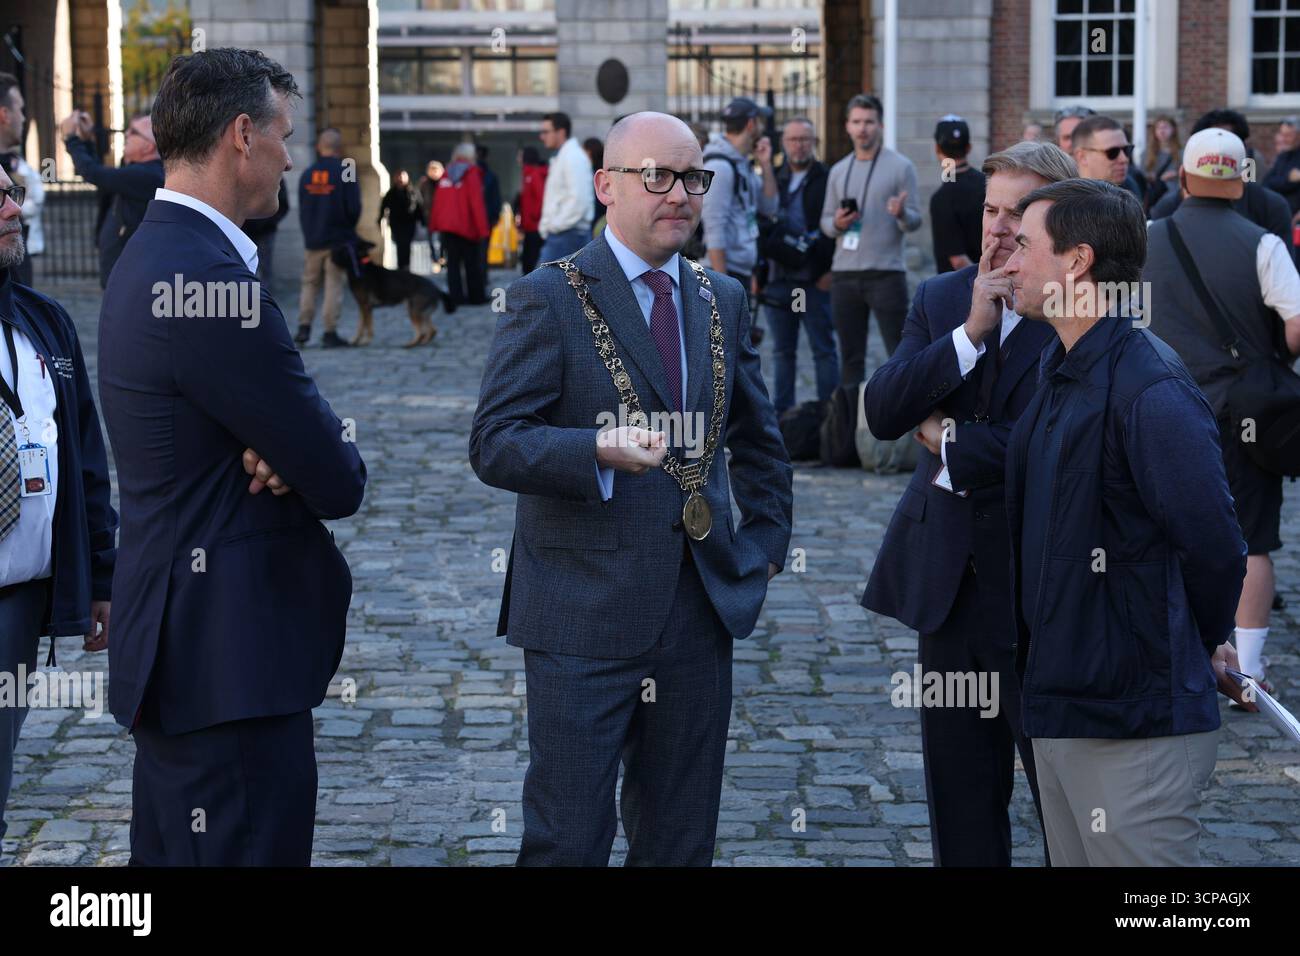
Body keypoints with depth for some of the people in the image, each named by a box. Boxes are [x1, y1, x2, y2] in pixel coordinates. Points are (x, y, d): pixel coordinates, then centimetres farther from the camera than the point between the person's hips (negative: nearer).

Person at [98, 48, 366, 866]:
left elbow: (272, 417, 13)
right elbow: (340, 483, -17)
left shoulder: (158, 255, 12)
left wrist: (288, 452, -9)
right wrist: (332, 456, 5)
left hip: (175, 646, 11)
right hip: (232, 653, -11)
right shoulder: (212, 281, -21)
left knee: (172, 848, 17)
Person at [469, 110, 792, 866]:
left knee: (683, 838, 13)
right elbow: (494, 444, -14)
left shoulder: (724, 300, 11)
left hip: (702, 608, 5)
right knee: (568, 839, -1)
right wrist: (598, 451, -30)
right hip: (584, 616, -5)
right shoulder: (549, 299, -6)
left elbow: (758, 439, 22)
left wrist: (766, 542, 11)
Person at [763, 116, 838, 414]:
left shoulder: (829, 180, -1)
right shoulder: (773, 180, 13)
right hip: (777, 279, 5)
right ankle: (781, 415, 15)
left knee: (824, 350, 0)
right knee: (782, 352, 10)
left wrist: (832, 271, -9)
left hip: (815, 280, -5)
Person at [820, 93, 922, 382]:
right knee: (850, 356, 9)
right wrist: (836, 223, -6)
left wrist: (902, 213, -25)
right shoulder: (838, 171, 14)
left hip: (886, 273, -5)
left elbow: (915, 221, -2)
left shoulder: (900, 166, 0)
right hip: (844, 273, 5)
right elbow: (825, 220, 17)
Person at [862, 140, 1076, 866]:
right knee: (960, 793, 16)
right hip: (948, 581, 6)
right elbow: (883, 412, -5)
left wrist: (947, 439, -8)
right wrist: (969, 332, -15)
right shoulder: (940, 300, 7)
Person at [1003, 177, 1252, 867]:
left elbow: (1213, 545, -16)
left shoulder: (1151, 391, -20)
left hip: (1137, 724, -9)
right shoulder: (1059, 370, 10)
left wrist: (1203, 645, -2)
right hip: (1058, 705, 9)